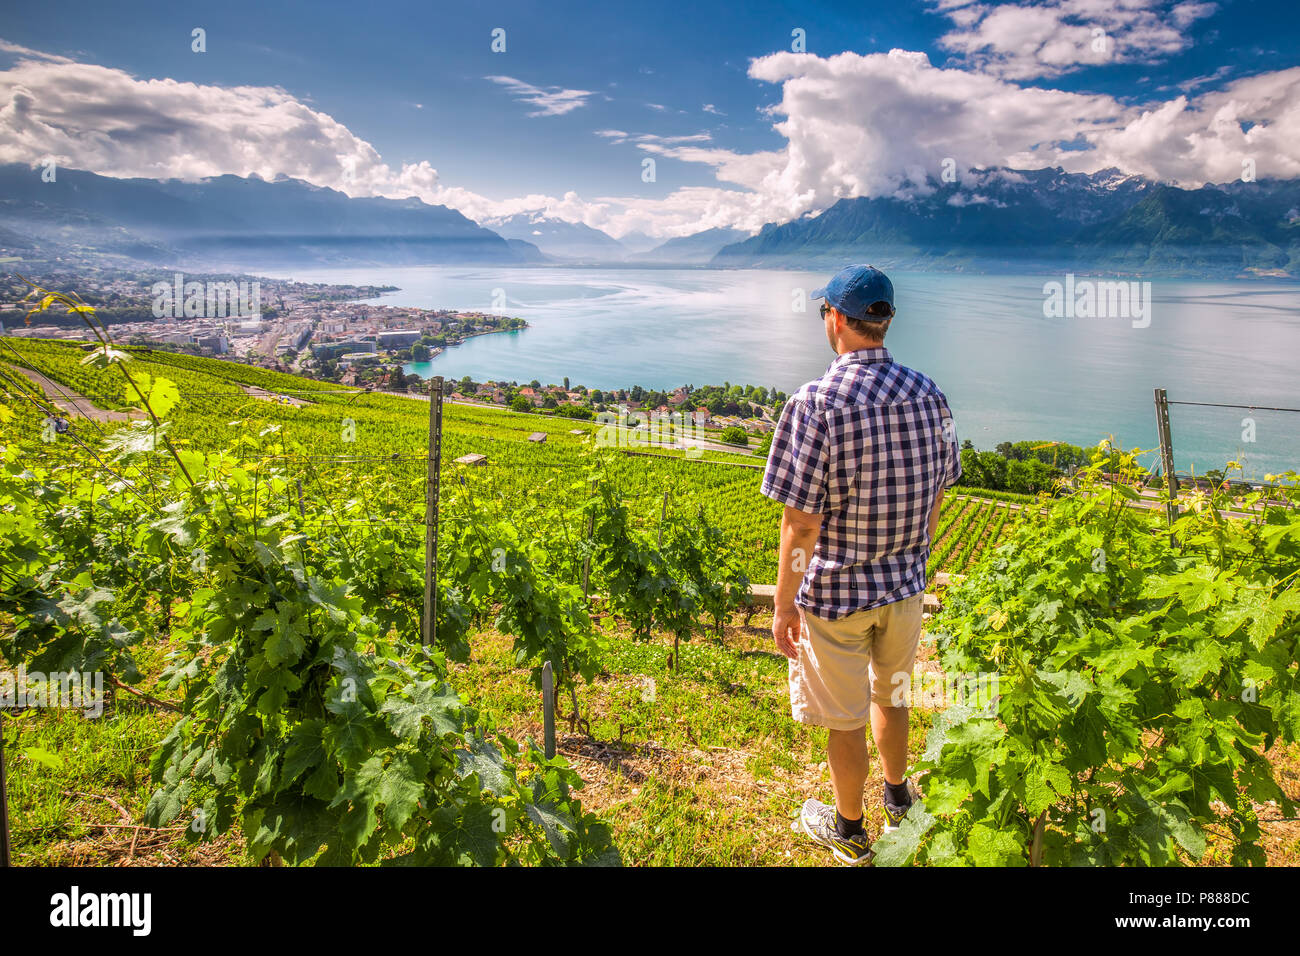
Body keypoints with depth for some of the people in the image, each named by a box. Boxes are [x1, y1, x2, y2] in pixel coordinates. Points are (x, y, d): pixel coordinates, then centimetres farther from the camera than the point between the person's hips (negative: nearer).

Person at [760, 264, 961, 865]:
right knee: (891, 694, 27)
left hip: (836, 591, -6)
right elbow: (935, 499, 5)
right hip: (904, 585, 6)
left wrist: (784, 603, -9)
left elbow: (800, 524, -21)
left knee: (844, 718, 14)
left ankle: (848, 830, 34)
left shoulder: (816, 404, -23)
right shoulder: (928, 395, -4)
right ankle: (898, 799, 48)